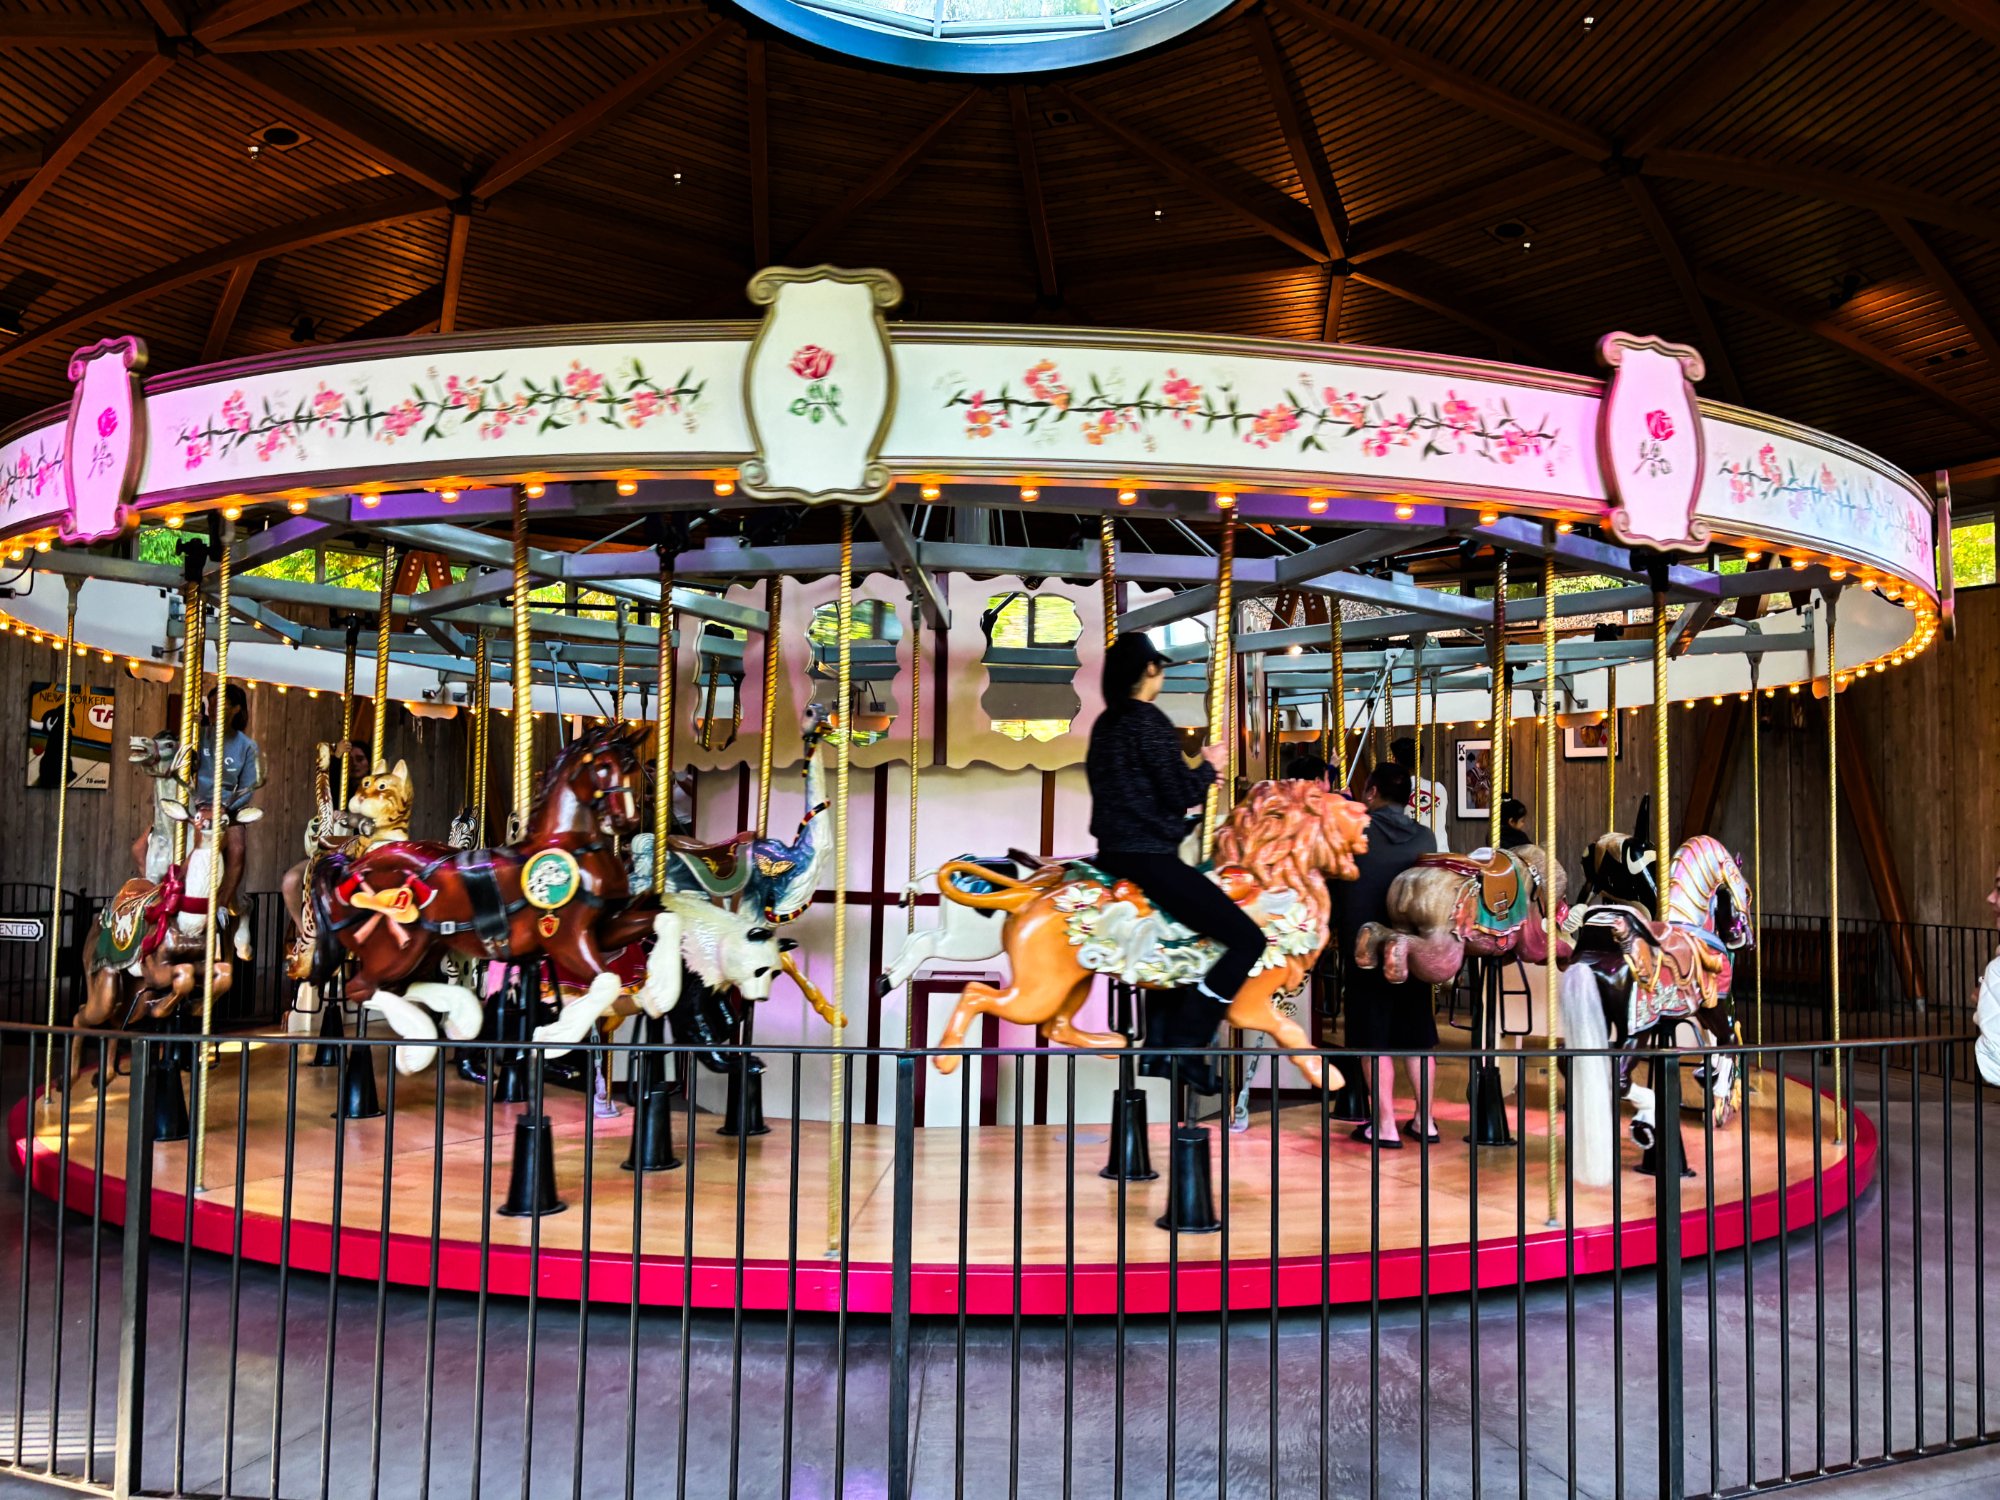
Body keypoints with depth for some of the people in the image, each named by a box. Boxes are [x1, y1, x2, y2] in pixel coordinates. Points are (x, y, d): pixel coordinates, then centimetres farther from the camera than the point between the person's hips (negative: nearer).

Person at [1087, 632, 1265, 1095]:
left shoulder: (1106, 724, 12)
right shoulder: (1150, 721, -14)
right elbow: (1181, 793, -15)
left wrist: (1196, 776, 19)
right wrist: (1209, 766, 4)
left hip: (1114, 852, 10)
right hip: (1148, 859, -10)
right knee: (1248, 939, -6)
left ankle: (1158, 1050, 28)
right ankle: (1185, 1046, -8)